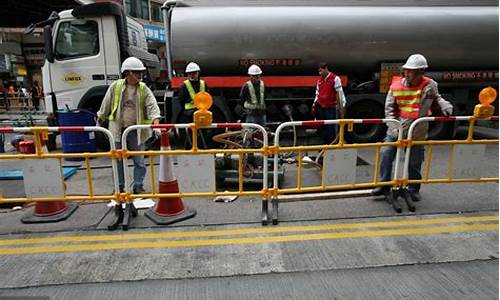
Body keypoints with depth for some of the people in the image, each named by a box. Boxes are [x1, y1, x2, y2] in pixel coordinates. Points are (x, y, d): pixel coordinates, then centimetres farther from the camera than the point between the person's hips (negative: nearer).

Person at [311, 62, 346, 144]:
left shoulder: (335, 79, -6)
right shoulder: (319, 80, 13)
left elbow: (340, 93, -8)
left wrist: (342, 106, -10)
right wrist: (314, 105, 13)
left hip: (331, 108, -6)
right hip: (321, 107, 6)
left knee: (331, 127, -5)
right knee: (323, 127, 11)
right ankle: (325, 144, 21)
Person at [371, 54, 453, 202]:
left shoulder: (429, 86, -2)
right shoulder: (396, 85, -4)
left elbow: (437, 99, 18)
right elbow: (389, 107, -1)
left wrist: (446, 106, -2)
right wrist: (393, 125, -9)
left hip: (417, 132, 0)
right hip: (396, 129, 0)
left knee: (415, 162, 8)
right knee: (386, 155, -5)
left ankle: (413, 189, 26)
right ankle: (384, 185, 11)